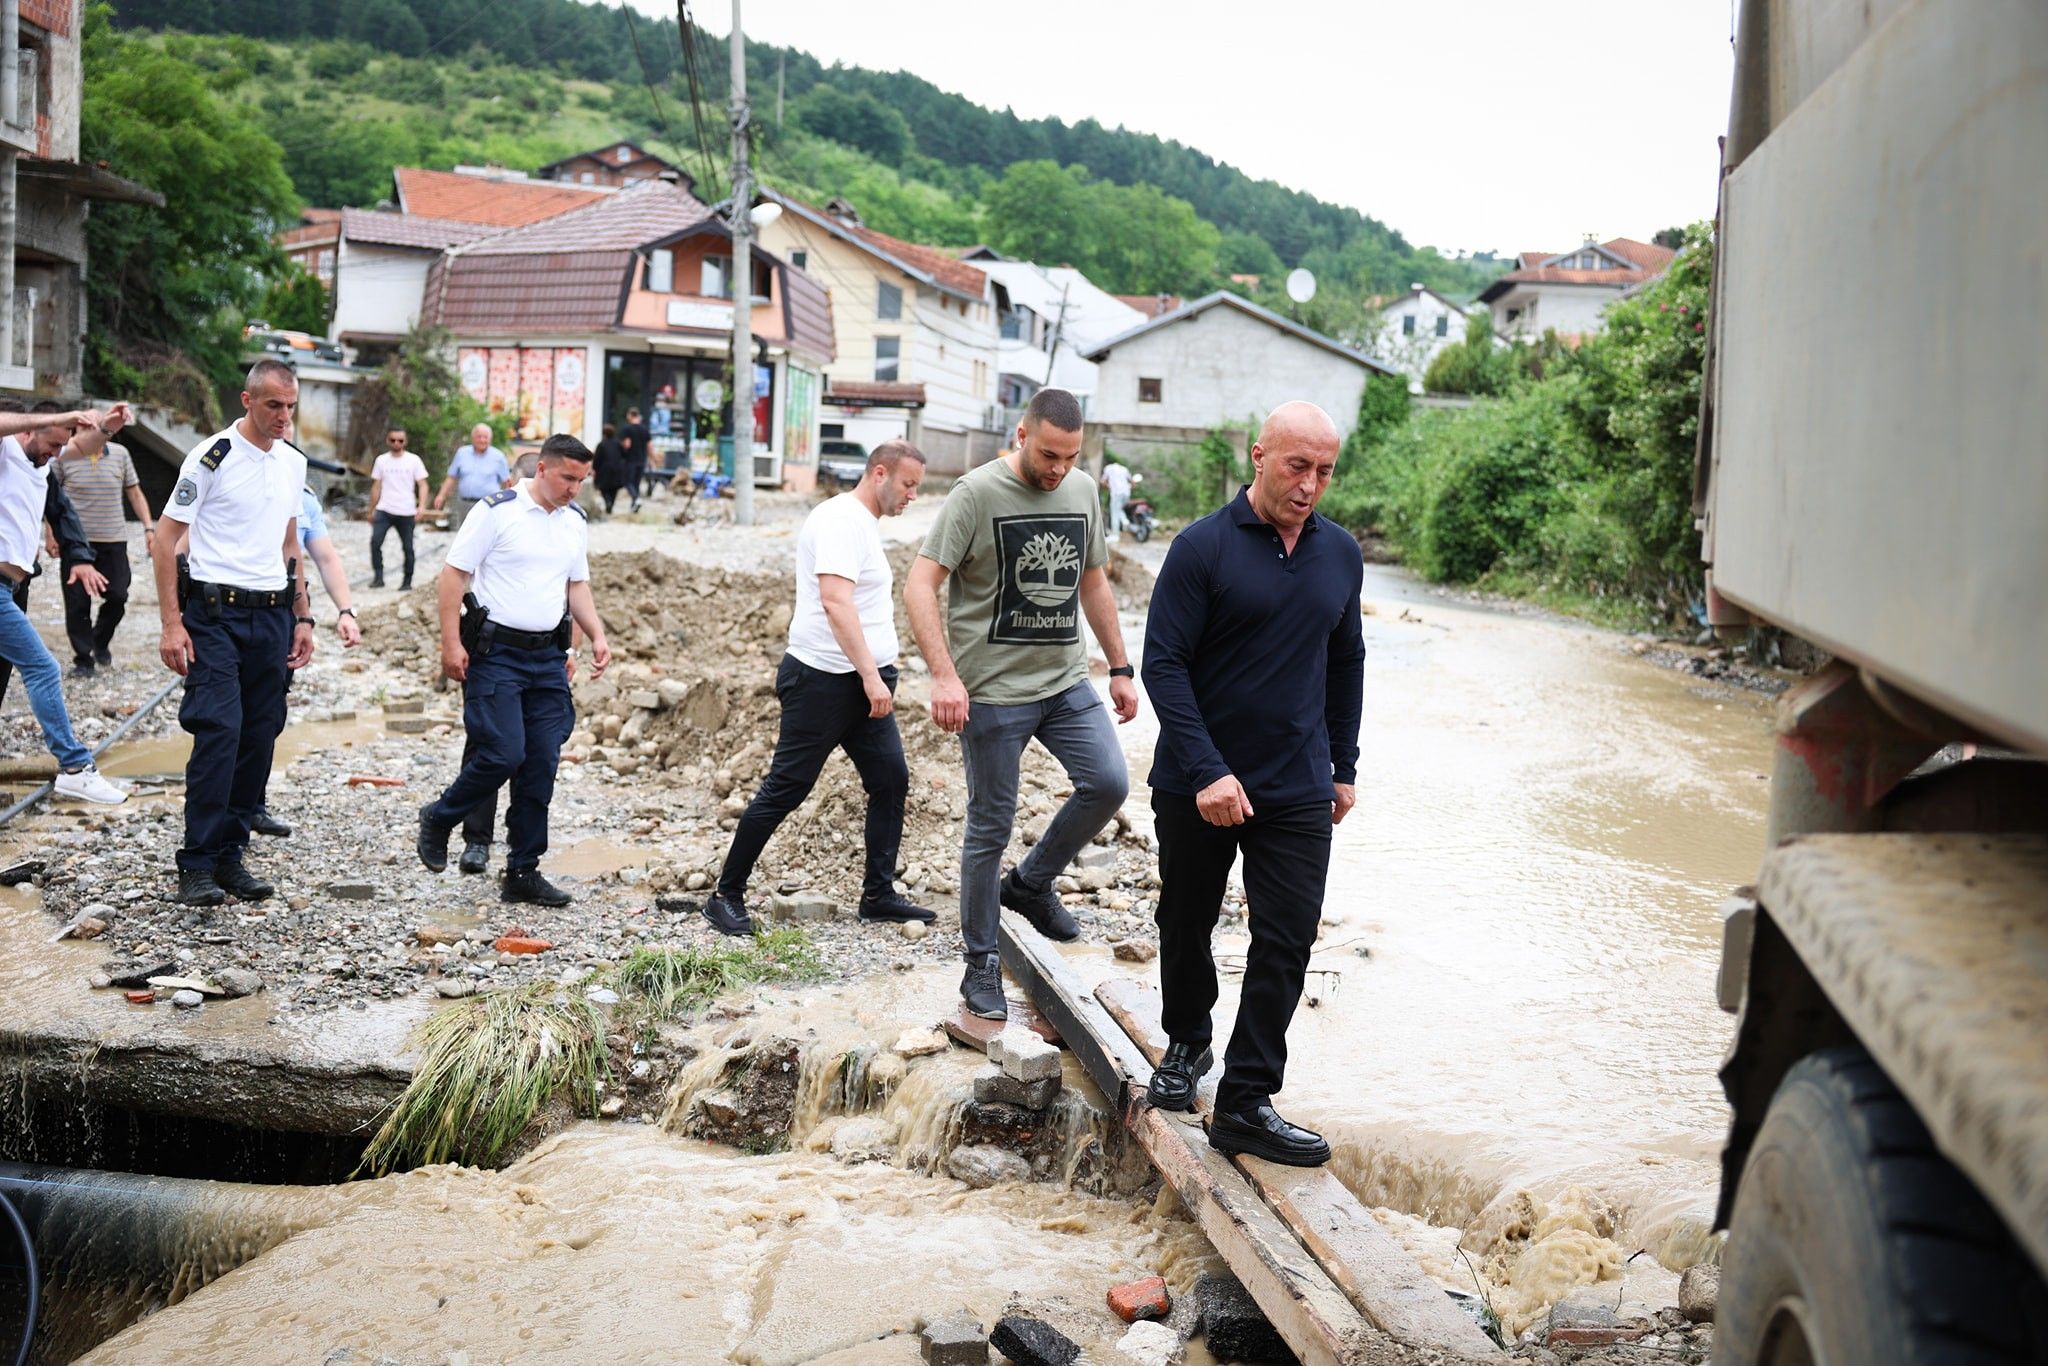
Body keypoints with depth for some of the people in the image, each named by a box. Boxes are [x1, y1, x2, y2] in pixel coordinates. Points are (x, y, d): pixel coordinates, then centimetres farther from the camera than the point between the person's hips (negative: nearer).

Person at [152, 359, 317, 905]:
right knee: (218, 732, -13)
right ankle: (197, 866, -6)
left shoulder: (294, 463, 12)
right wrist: (172, 624, -12)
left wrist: (303, 617, 18)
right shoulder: (212, 457, -7)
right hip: (215, 613, -6)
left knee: (259, 737, 6)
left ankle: (231, 855, 16)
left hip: (272, 615, 6)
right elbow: (165, 541, -6)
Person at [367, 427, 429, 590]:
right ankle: (378, 577, -7)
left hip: (406, 513, -1)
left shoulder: (414, 460, 2)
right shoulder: (381, 460, 8)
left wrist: (421, 507, -14)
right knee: (375, 542, -14)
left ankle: (407, 581, 15)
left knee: (407, 547, 4)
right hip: (384, 510, 1)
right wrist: (371, 510, 13)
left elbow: (422, 485, 0)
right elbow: (376, 487, 14)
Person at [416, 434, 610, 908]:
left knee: (541, 766, 3)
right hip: (495, 652, -6)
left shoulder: (576, 522, 11)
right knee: (503, 754, -13)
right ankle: (438, 819, 14)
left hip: (548, 657, 6)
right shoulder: (498, 511, -8)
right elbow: (454, 572, -7)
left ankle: (523, 872, 12)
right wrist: (451, 642, -13)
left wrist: (597, 636, 5)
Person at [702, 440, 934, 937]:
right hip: (824, 679, -10)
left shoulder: (867, 523, 17)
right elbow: (835, 601, -25)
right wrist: (871, 676, -28)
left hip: (865, 682, 10)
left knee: (891, 781, 6)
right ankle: (727, 896, 7)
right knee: (784, 790, -3)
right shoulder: (841, 519, -14)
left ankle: (878, 895, 14)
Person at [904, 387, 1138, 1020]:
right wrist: (944, 675, -25)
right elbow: (921, 586, -15)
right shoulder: (977, 492, -10)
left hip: (1066, 682, 5)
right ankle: (981, 964, 16)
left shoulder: (1083, 491, 8)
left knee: (1108, 783, -10)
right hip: (993, 689, -5)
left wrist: (1120, 668, 17)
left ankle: (1031, 883, 15)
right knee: (990, 828, 1)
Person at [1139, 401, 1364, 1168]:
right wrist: (1207, 771, -20)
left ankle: (1245, 1104, 7)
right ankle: (1186, 1044, 40)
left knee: (1287, 944, -2)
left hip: (1298, 791, 3)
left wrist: (1343, 767, 15)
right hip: (1198, 788, -3)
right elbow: (1163, 663, -14)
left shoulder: (1341, 555, 5)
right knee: (1186, 926, 14)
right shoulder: (1203, 548, -11)